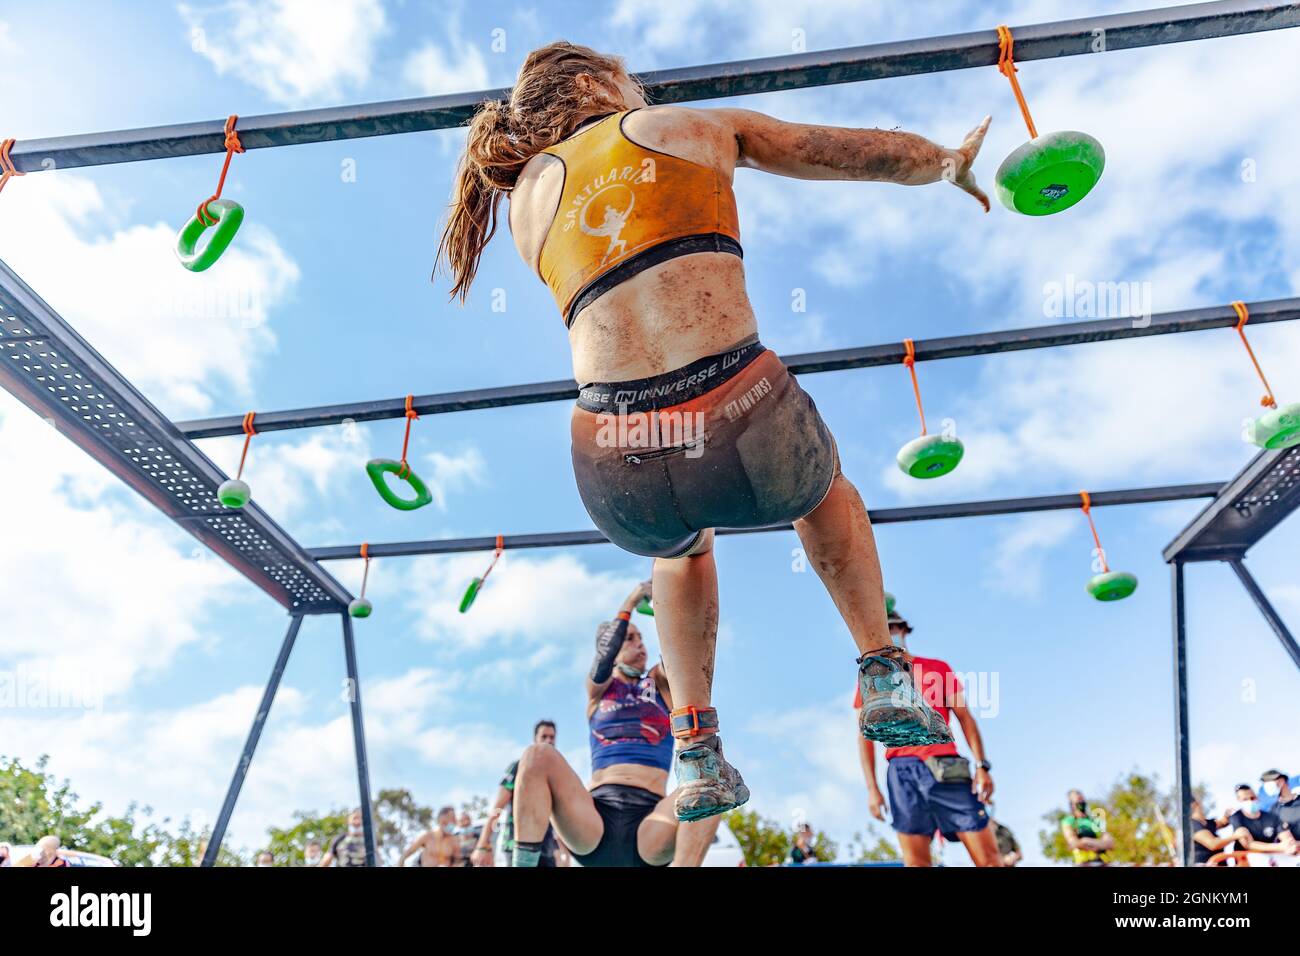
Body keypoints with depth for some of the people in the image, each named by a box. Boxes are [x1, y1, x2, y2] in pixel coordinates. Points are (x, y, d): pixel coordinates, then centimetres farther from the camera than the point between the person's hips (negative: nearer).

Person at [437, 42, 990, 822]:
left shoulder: (526, 197, 23)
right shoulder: (695, 126, 17)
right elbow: (863, 151, 26)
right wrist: (954, 163, 44)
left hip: (621, 479, 3)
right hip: (745, 430, -2)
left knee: (683, 546, 39)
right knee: (825, 492, 36)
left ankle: (698, 752, 31)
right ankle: (886, 680, 28)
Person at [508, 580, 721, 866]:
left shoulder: (660, 684, 21)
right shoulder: (597, 690, 18)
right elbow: (601, 668, -5)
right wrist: (629, 604, -6)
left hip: (650, 826, 0)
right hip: (594, 820, 0)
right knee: (539, 755, -23)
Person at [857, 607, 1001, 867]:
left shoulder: (938, 667, 16)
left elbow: (965, 717, 11)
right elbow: (865, 736, 11)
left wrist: (982, 765, -2)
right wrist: (872, 787, 1)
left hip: (948, 769, 1)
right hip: (904, 771, 0)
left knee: (989, 857, -6)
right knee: (916, 862, -5)